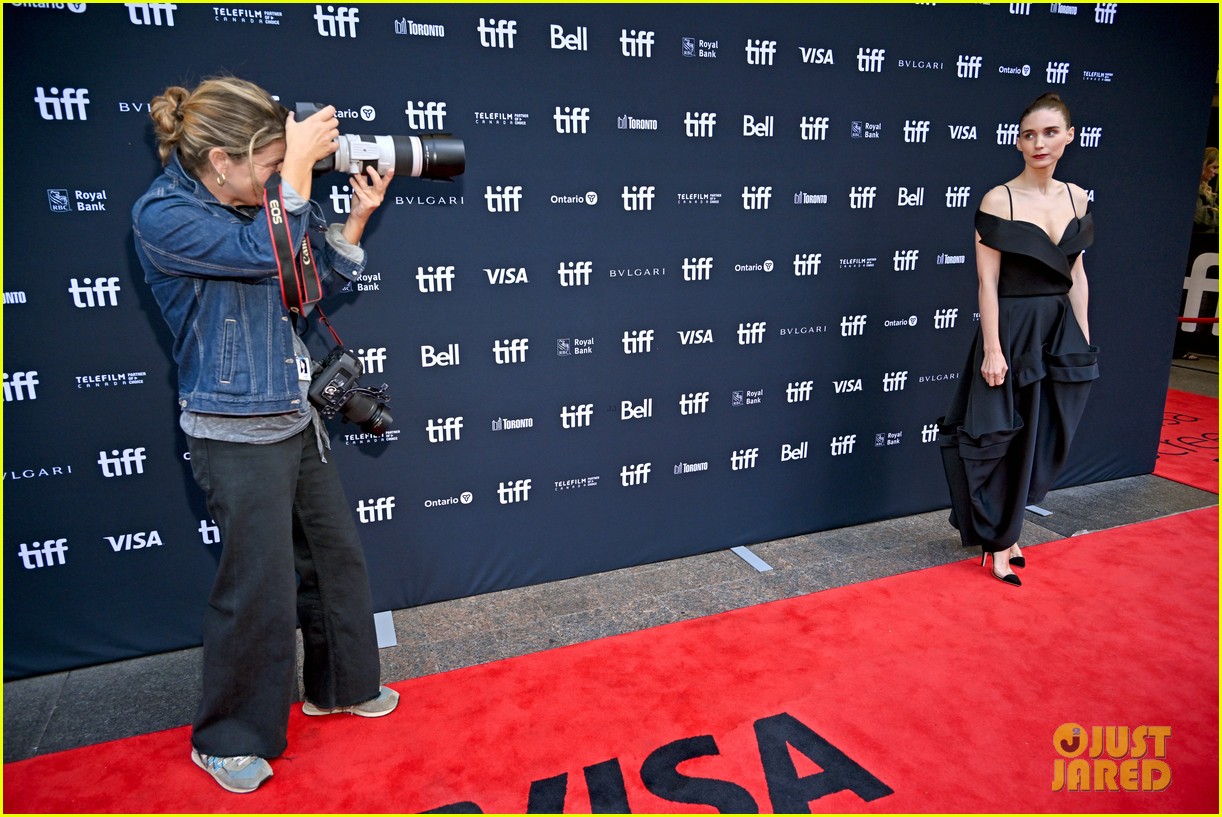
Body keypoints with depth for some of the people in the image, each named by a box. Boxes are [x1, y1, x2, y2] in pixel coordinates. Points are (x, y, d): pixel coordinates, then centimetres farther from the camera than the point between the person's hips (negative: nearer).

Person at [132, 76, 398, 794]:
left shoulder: (260, 197, 5)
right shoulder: (162, 216, -15)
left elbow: (325, 276, 11)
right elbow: (261, 252, -28)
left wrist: (357, 217, -3)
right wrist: (300, 165, -20)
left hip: (295, 417, 8)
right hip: (236, 433, -7)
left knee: (338, 553, 16)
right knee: (261, 586, 2)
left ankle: (342, 684, 39)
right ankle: (229, 739, 27)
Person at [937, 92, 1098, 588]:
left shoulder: (1076, 198, 7)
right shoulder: (999, 201, -10)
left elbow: (1076, 275, 11)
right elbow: (988, 282, -13)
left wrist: (1083, 341, 10)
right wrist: (992, 349, -16)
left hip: (1060, 332, 6)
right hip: (1012, 330, -6)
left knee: (1039, 440, 12)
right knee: (1000, 438, 2)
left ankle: (1003, 530, 29)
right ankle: (998, 543, 18)